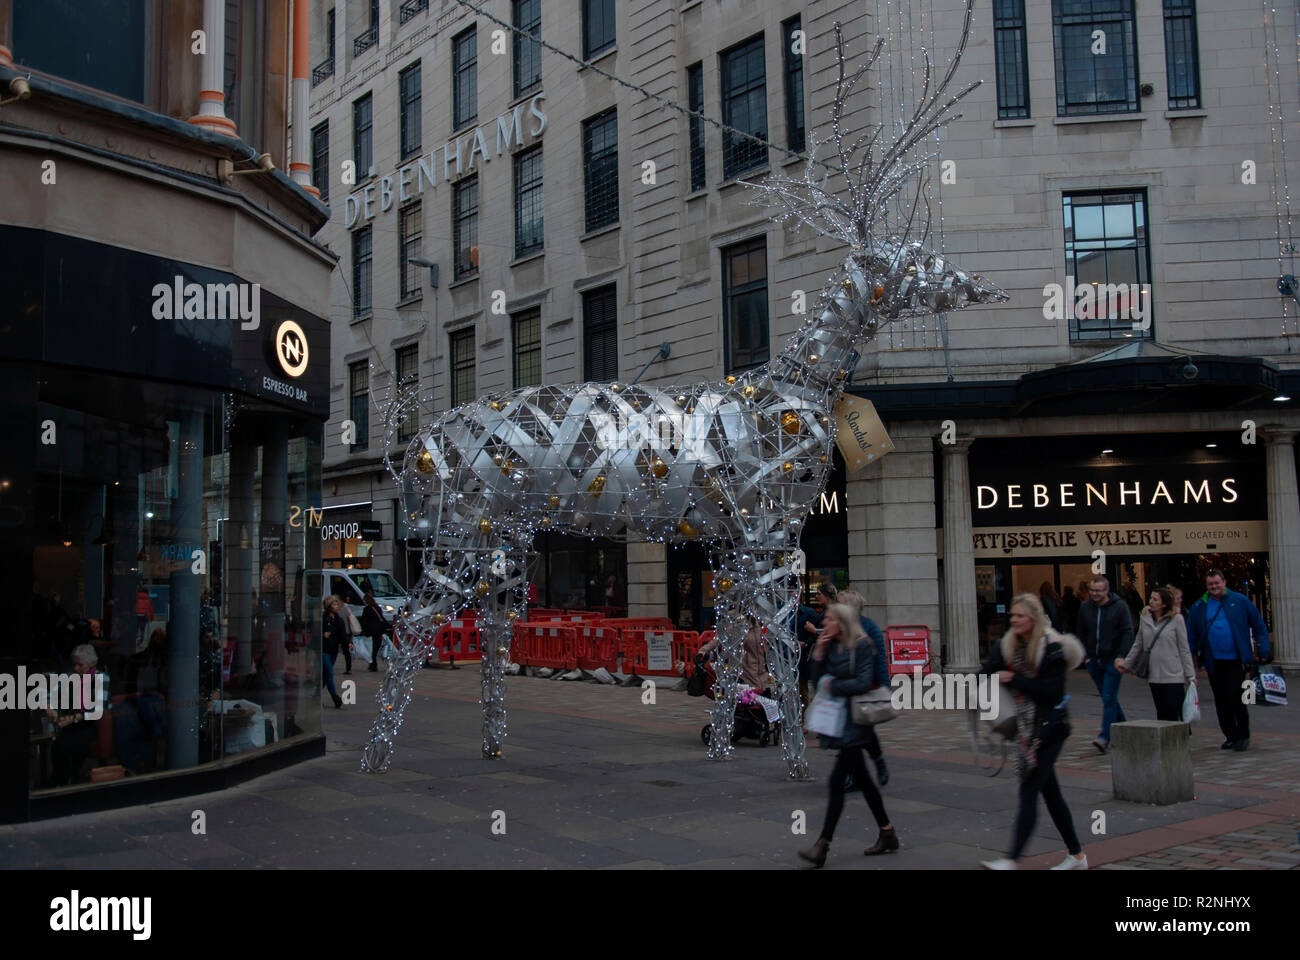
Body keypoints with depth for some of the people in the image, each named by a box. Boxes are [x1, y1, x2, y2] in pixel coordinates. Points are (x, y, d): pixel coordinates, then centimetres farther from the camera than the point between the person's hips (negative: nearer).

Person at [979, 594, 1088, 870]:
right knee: (1050, 792, 15)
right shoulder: (1008, 645, 7)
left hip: (1048, 729, -7)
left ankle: (1011, 861, -16)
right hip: (1025, 729, 7)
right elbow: (986, 674, 1)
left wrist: (1014, 680, -19)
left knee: (1029, 792, -12)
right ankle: (1076, 855, 28)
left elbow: (1052, 692, -20)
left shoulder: (1053, 648, -14)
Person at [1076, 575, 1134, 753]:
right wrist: (1085, 655, 10)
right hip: (1094, 661, 5)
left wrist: (1121, 656, -16)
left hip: (1113, 660, -5)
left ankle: (1105, 737, -12)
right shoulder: (1085, 607, 7)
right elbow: (1081, 633, 16)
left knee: (1109, 698, -10)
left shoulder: (1119, 606, -5)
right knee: (1108, 698, 13)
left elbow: (1128, 632, -7)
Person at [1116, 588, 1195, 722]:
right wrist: (1126, 664, 22)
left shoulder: (1176, 619, -4)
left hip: (1173, 677, -4)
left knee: (1172, 715, -7)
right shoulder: (1146, 619, 8)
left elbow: (1184, 649, -2)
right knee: (1161, 715, 7)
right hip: (1154, 676, 4)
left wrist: (1190, 675, -3)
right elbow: (1138, 646, 19)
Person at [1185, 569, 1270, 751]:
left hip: (1237, 660, -3)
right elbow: (1191, 635, 7)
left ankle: (1243, 736, 7)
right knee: (1221, 701, 8)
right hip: (1213, 661, 3)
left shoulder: (1240, 601, 1)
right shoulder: (1198, 607, 6)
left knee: (1235, 697, -8)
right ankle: (1231, 736, 19)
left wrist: (1264, 652, -2)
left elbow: (1259, 626, 4)